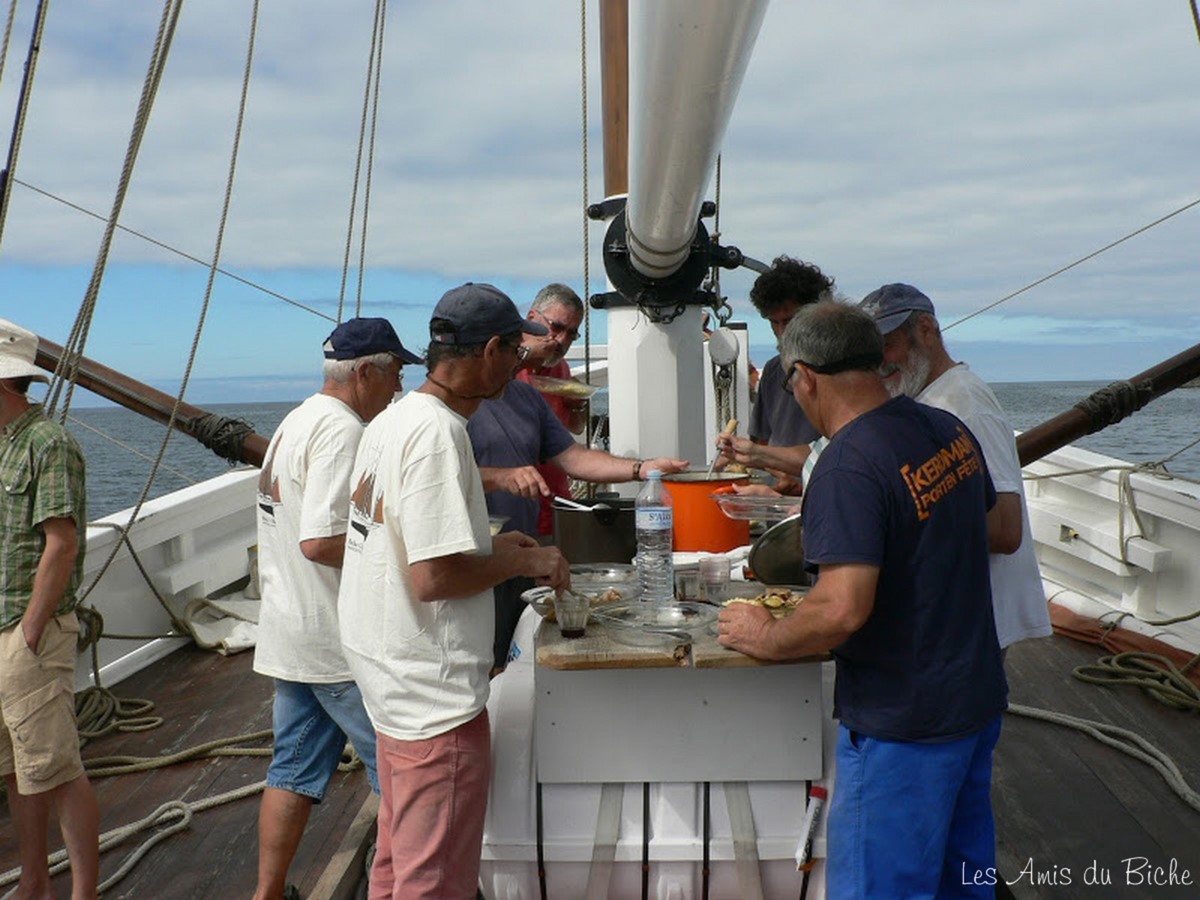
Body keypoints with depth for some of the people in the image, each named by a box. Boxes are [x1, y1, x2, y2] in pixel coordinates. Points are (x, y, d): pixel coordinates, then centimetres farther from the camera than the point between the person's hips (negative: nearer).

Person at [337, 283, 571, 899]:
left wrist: (489, 545, 13)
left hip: (386, 674, 10)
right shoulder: (438, 432, -22)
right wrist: (521, 561, -12)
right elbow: (433, 578, -27)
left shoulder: (393, 419, 7)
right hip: (433, 690, -10)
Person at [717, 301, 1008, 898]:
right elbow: (1001, 529, 18)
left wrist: (767, 637, -14)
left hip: (902, 724, -9)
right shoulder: (948, 430, 2)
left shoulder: (849, 465, -25)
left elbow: (842, 610, -32)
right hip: (978, 698, 9)